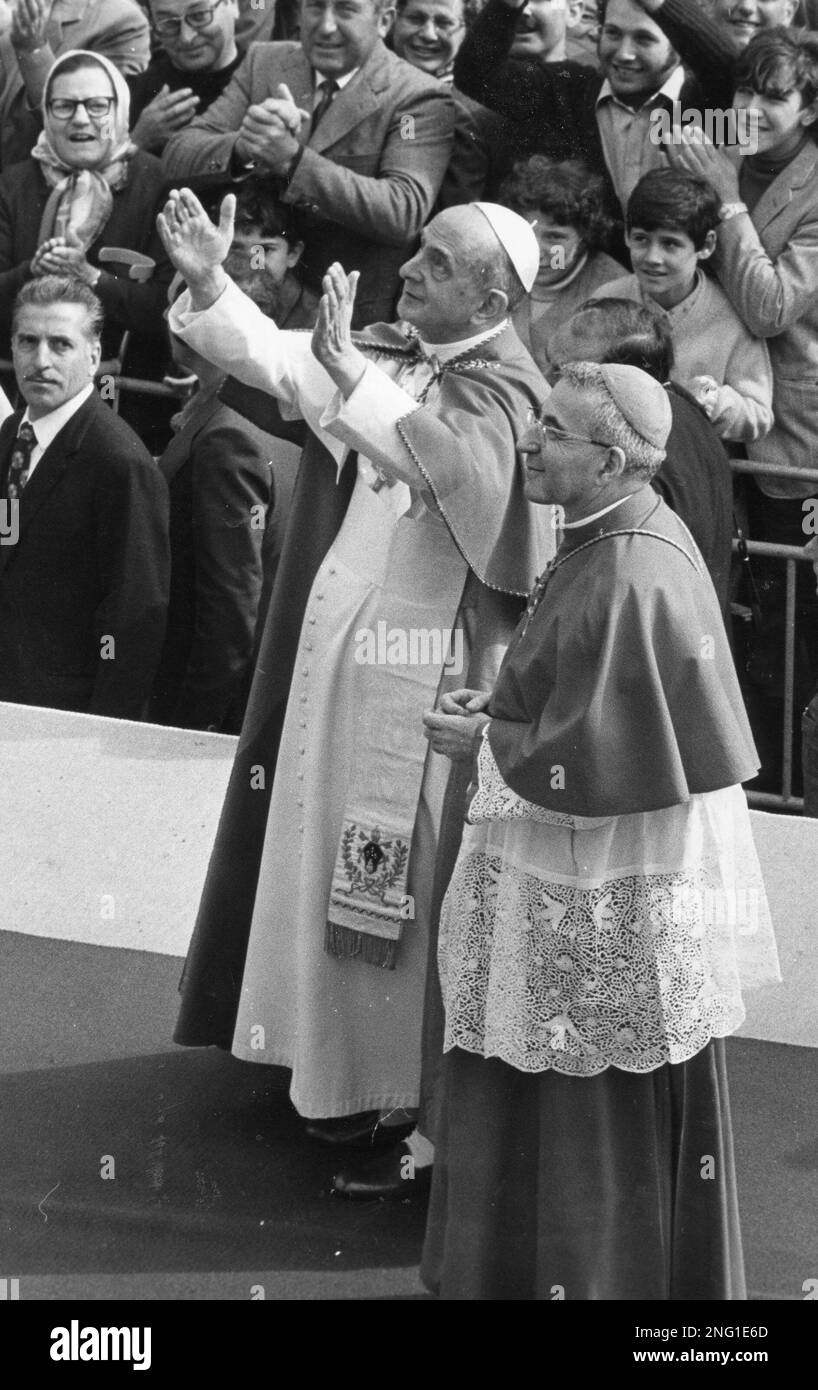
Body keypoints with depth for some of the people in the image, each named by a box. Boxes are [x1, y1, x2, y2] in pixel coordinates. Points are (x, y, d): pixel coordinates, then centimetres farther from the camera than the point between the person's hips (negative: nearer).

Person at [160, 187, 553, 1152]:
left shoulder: (500, 390, -13)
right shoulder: (390, 355, 7)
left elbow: (452, 466, -33)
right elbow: (273, 358, -2)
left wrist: (354, 375, -37)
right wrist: (208, 282, -17)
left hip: (419, 666, -7)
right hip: (335, 644, 7)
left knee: (405, 881, 1)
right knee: (326, 860, 15)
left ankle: (423, 1085, 13)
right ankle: (341, 1066, 28)